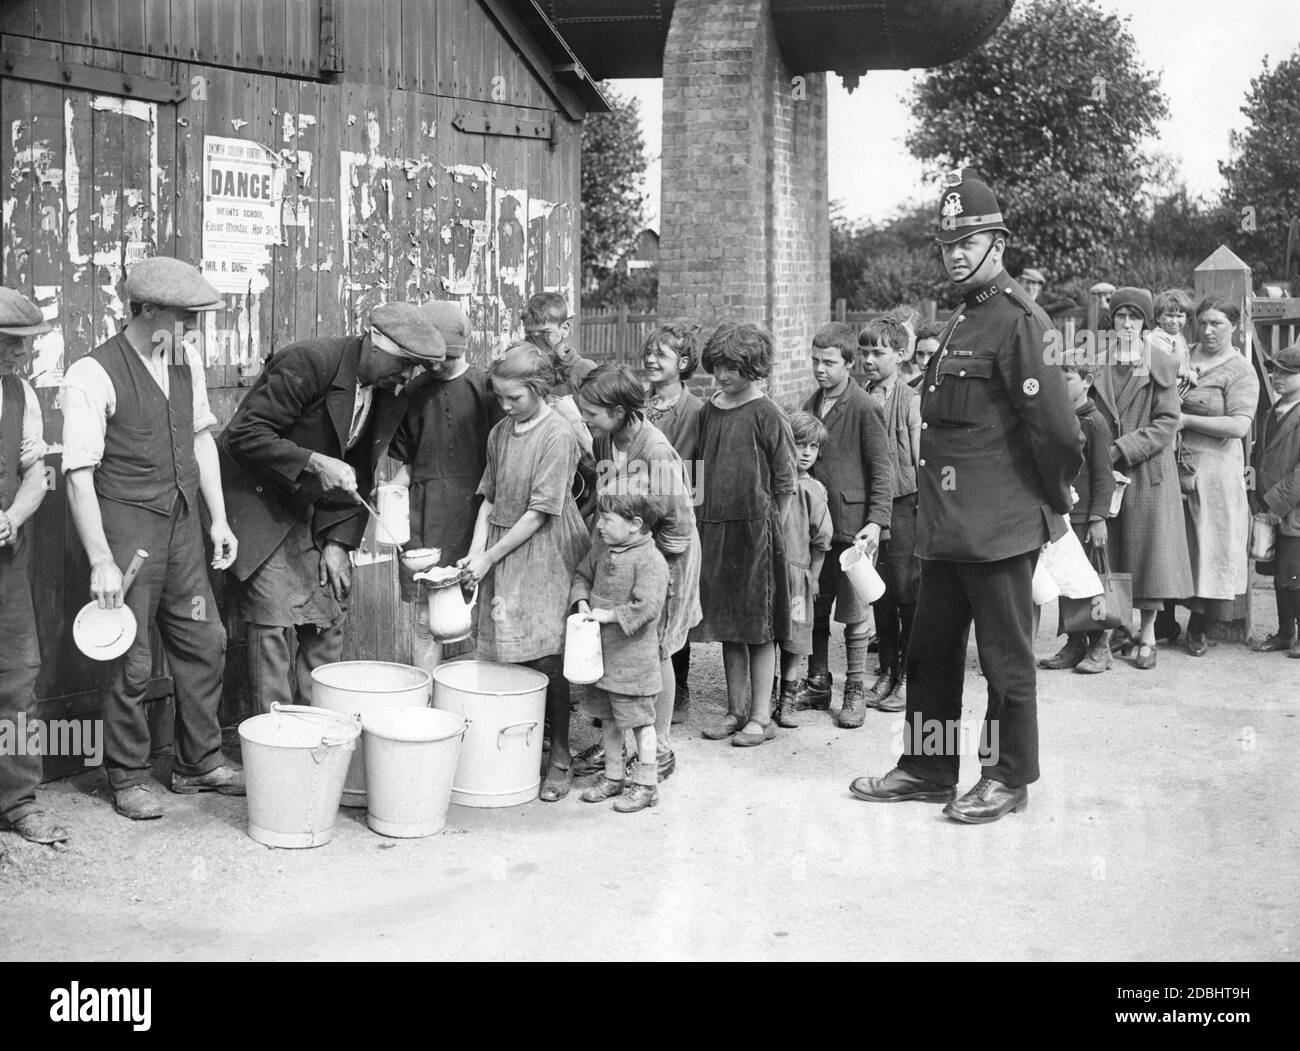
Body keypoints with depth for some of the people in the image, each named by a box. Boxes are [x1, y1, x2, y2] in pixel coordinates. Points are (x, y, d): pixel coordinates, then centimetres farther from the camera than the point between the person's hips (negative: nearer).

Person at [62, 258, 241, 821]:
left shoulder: (187, 359, 4)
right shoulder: (92, 376, -17)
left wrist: (218, 517, 11)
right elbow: (78, 475, -17)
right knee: (130, 658, 2)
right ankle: (127, 778, 20)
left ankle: (198, 763, 29)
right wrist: (101, 561, -20)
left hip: (181, 520, 7)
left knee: (203, 642, 13)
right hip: (127, 525, -7)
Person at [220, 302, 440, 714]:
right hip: (259, 497, -7)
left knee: (330, 618, 7)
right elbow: (244, 435, -24)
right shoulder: (308, 363, -23)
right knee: (271, 619, -10)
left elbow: (359, 477, 7)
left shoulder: (391, 397, 0)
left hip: (312, 511, 8)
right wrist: (313, 463, -31)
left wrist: (339, 542, -2)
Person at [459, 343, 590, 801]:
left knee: (546, 659, -6)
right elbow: (489, 498, 14)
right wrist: (476, 552, 1)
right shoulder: (500, 433, 10)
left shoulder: (557, 436, -12)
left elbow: (540, 512, -14)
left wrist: (489, 557, -11)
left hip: (544, 556, -6)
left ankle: (560, 756, 5)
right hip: (501, 559, 6)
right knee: (505, 655, 4)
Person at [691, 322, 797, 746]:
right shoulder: (709, 410, 9)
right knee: (726, 626, 12)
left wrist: (769, 529, -6)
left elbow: (785, 484, -6)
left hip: (755, 526, -6)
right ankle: (736, 709, 22)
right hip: (714, 525, 6)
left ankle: (761, 716, 9)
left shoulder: (766, 415, -8)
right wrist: (703, 517, 10)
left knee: (759, 629, 1)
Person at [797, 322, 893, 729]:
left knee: (854, 612, 2)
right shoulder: (810, 405, 11)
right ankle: (817, 683, 23)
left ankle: (855, 690, 13)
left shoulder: (865, 408, -8)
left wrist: (876, 521, -16)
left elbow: (881, 470, -8)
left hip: (851, 523, -6)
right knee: (813, 608, 10)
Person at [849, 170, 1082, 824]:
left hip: (1000, 527, -9)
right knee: (931, 651, 16)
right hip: (947, 525, 10)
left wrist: (1055, 500, -8)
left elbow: (1055, 425, -20)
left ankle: (1008, 778, 17)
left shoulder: (1016, 321, -14)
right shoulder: (963, 322, 16)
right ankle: (927, 768, 28)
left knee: (1006, 658, 4)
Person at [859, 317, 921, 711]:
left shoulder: (910, 401, -5)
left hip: (903, 505, -4)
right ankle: (887, 671, 21)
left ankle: (908, 677, 9)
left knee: (907, 591, 0)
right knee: (879, 594, 11)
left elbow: (920, 461, -6)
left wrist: (925, 511, -9)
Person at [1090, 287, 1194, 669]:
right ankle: (1120, 627, 18)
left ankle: (1147, 635, 4)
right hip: (1106, 471, 3)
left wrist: (1124, 448, -14)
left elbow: (1167, 422, -5)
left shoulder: (1161, 365, 0)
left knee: (1149, 548, -2)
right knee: (1111, 549, 6)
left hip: (1148, 470, -2)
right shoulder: (1098, 364, 6)